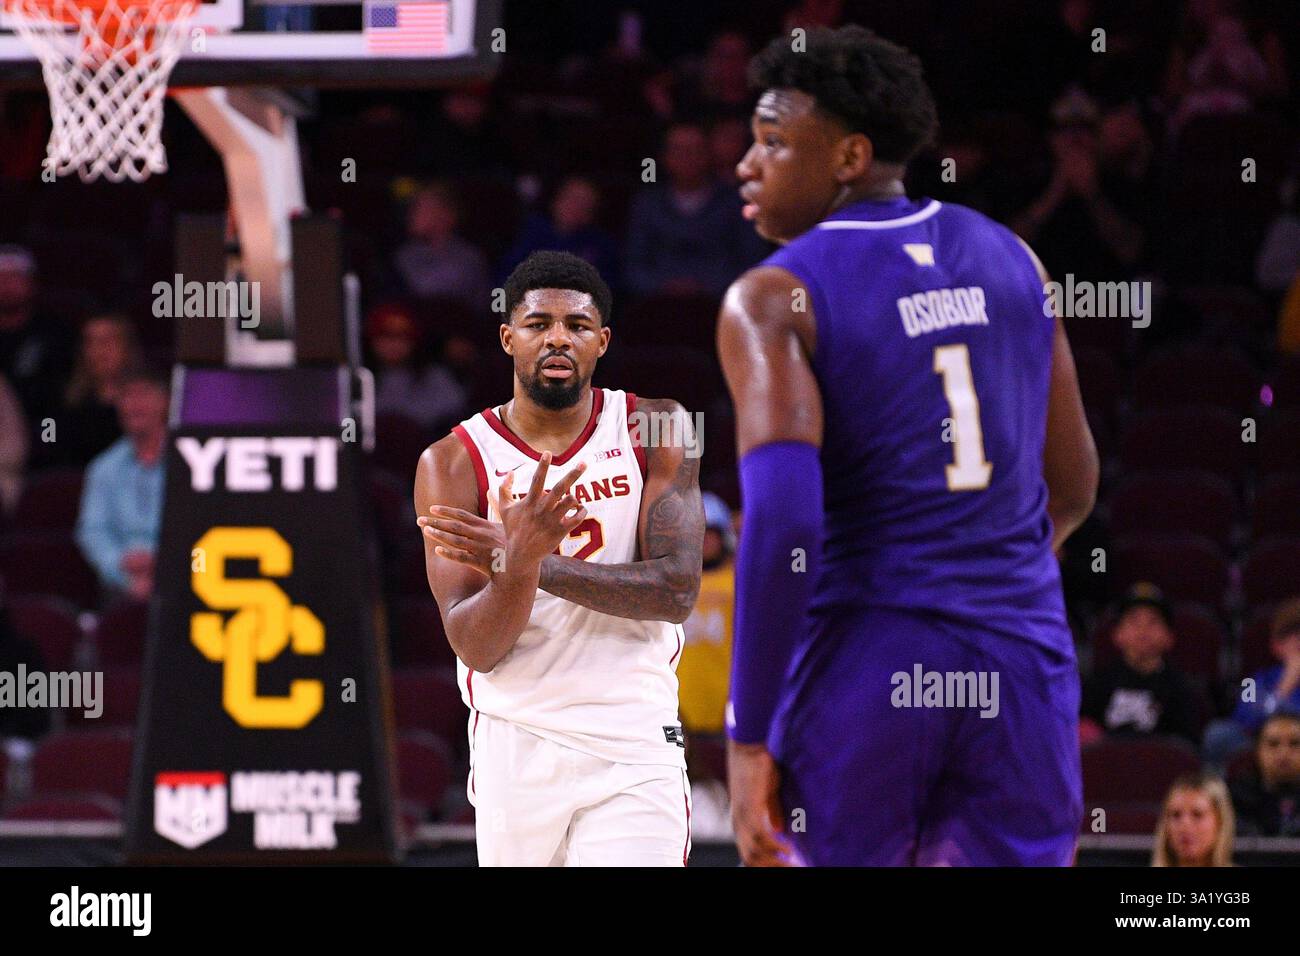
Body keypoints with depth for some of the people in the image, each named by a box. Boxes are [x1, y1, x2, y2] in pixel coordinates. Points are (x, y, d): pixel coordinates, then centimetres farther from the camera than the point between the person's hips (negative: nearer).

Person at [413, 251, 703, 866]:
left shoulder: (654, 431, 1)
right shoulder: (453, 463, -3)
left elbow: (677, 590, -11)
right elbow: (475, 648, -9)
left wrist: (514, 560, -19)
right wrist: (524, 557, -30)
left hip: (635, 751, -1)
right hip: (516, 747, 1)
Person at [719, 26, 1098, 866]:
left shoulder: (773, 300, -7)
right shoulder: (1009, 258, 11)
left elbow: (782, 518, -18)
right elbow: (1073, 489, 18)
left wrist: (749, 734, -16)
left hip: (862, 668, -4)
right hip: (1022, 667, 4)